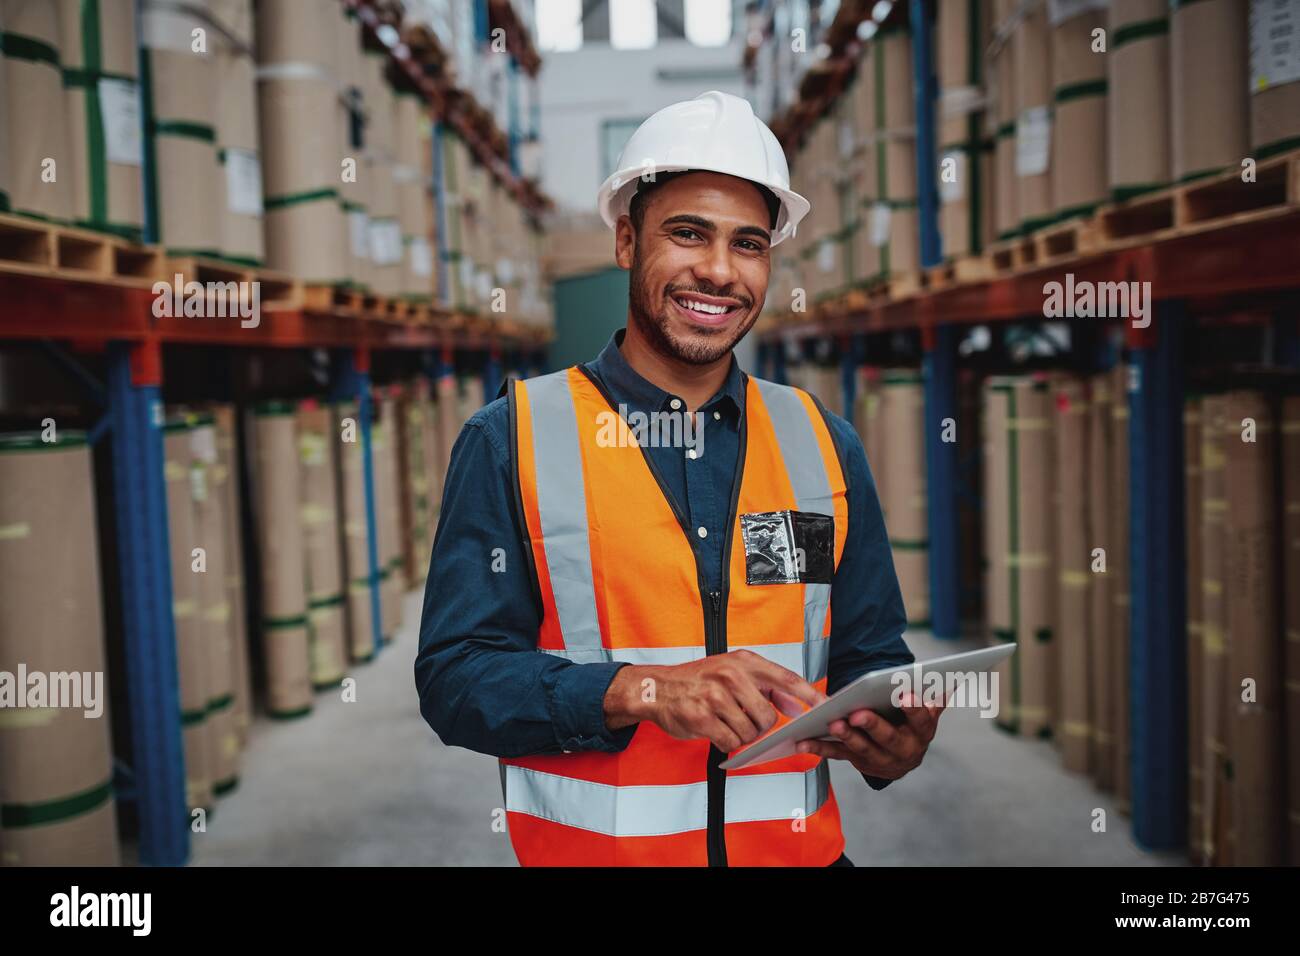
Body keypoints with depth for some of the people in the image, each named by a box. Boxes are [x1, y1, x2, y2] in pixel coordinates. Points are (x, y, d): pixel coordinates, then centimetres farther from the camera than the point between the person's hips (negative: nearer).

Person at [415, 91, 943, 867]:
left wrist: (894, 740, -10)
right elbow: (455, 677, -7)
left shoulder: (826, 445, 7)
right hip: (588, 846, -2)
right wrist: (640, 691, -20)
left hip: (800, 847, 3)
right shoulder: (511, 439, -2)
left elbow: (869, 657, 11)